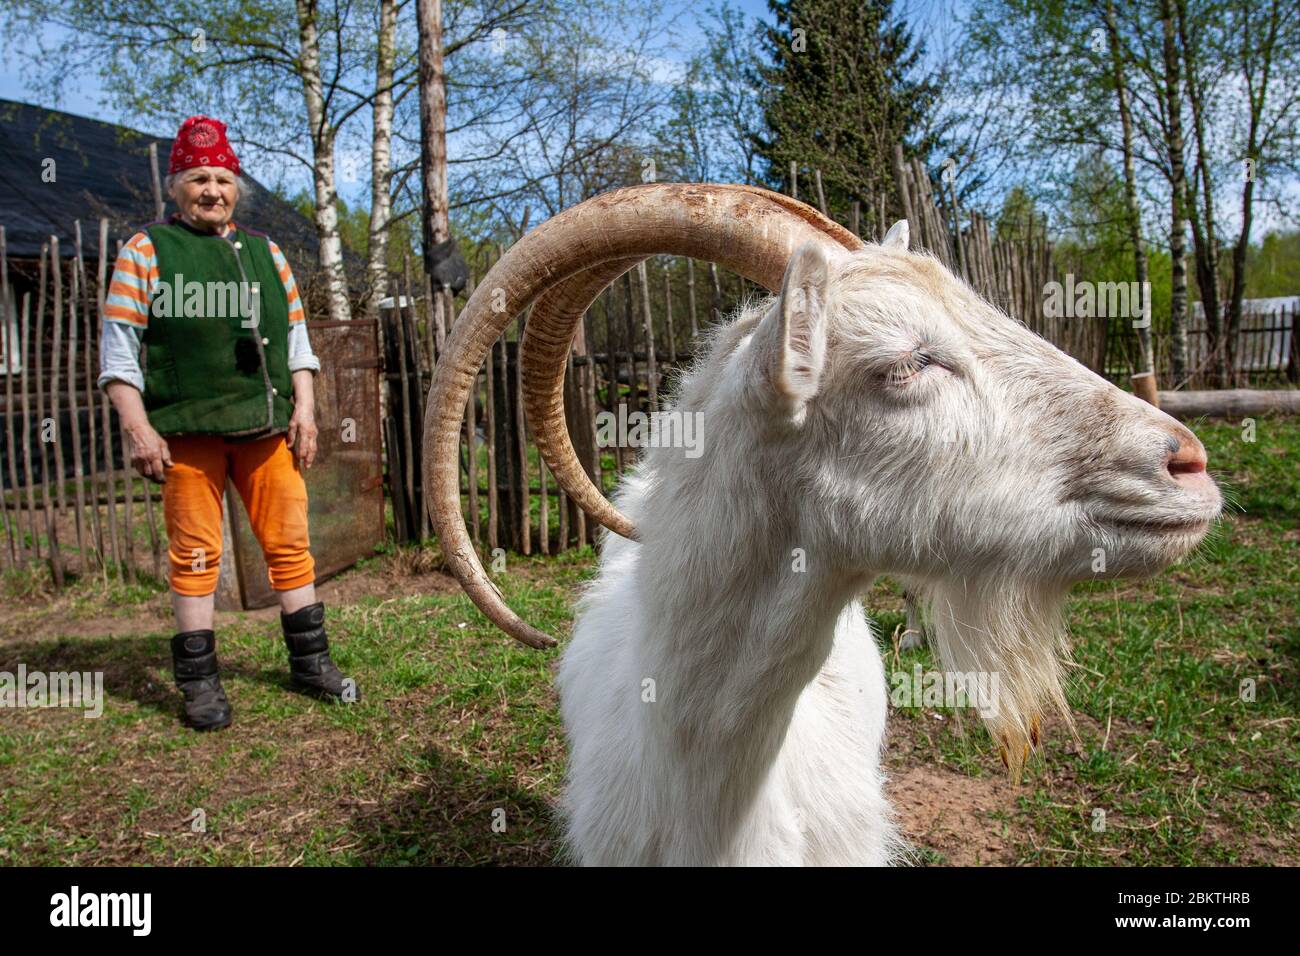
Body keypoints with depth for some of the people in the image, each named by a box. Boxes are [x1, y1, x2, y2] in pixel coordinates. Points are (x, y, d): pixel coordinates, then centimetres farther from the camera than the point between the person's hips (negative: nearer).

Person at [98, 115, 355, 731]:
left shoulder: (266, 253, 18)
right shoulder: (145, 251, 7)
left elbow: (295, 338, 17)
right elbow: (118, 348, 1)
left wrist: (304, 409, 6)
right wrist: (137, 429, -7)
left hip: (266, 426, 3)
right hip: (187, 430, -3)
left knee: (289, 542, 4)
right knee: (195, 553, 1)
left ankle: (310, 662, 16)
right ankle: (198, 680, 13)